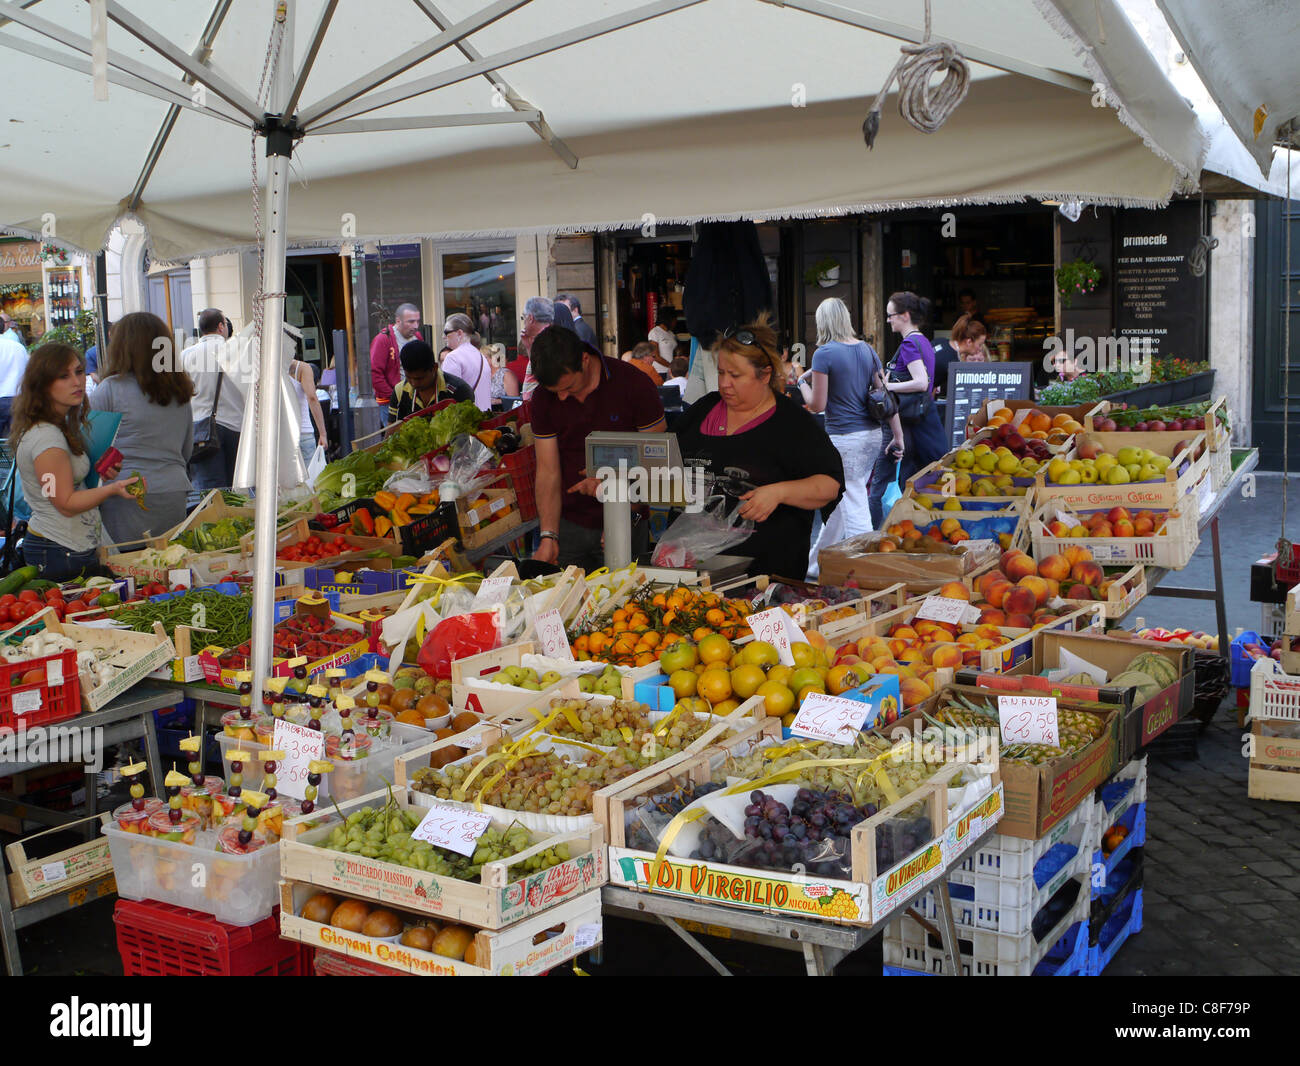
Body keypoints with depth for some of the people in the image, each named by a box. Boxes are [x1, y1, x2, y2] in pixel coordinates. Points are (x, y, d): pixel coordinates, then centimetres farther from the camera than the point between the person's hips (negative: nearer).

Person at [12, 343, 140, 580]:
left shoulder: (59, 427, 10)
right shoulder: (46, 437, -21)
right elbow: (66, 504, -20)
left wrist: (100, 473, 5)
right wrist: (113, 489, -30)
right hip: (63, 555, -10)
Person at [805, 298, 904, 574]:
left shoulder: (824, 354, -11)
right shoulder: (867, 350, 8)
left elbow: (817, 404, -10)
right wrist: (898, 434, 10)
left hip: (844, 437, -8)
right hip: (873, 434, 8)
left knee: (853, 508, -2)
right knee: (839, 501, 20)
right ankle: (817, 564, 35)